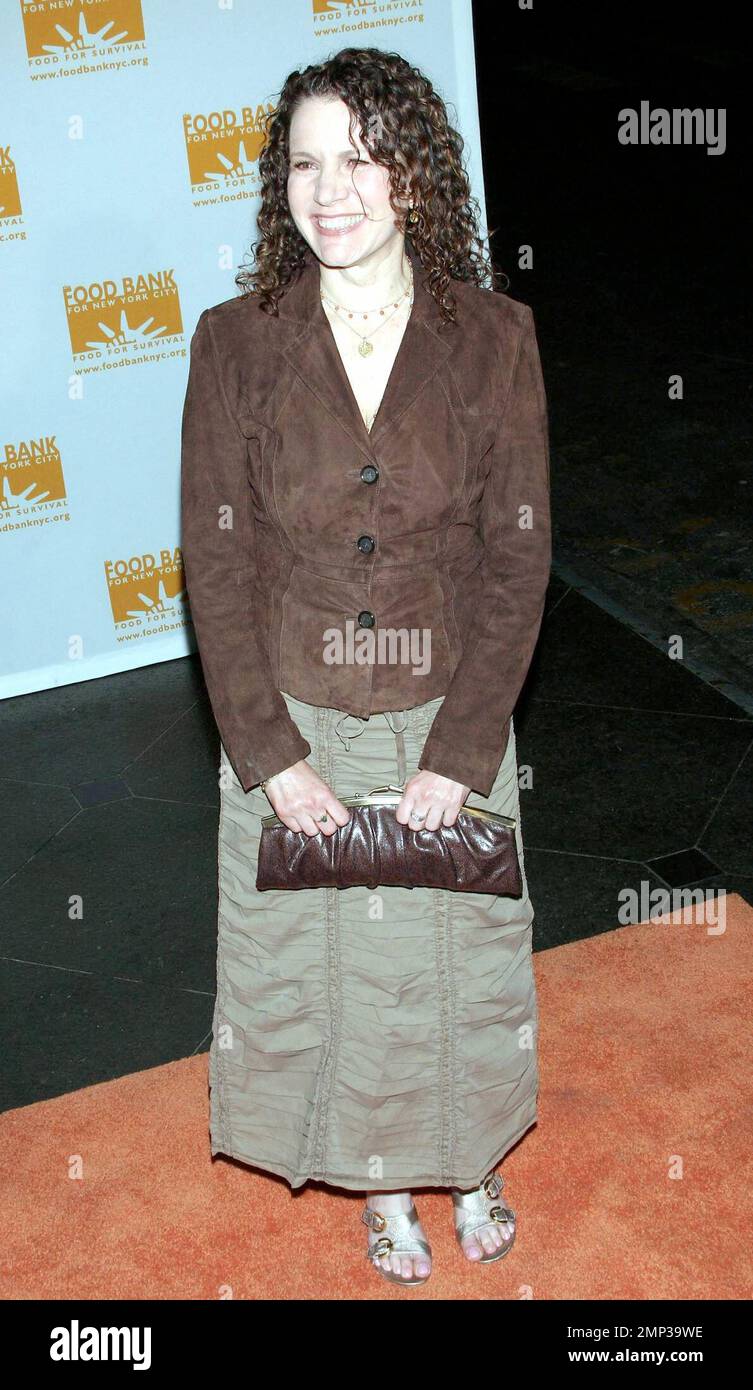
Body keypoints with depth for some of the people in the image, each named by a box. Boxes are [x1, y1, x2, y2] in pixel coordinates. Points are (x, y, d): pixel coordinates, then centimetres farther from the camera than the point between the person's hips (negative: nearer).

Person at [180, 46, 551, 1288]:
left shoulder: (493, 338, -9)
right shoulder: (236, 343, -9)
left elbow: (518, 556, -8)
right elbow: (216, 558, -8)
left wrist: (463, 752, -13)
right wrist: (271, 753, -13)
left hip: (450, 719, 0)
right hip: (291, 721, 0)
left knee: (459, 951, 17)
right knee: (318, 960, 16)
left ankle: (471, 1156, 47)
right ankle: (382, 1182, 43)